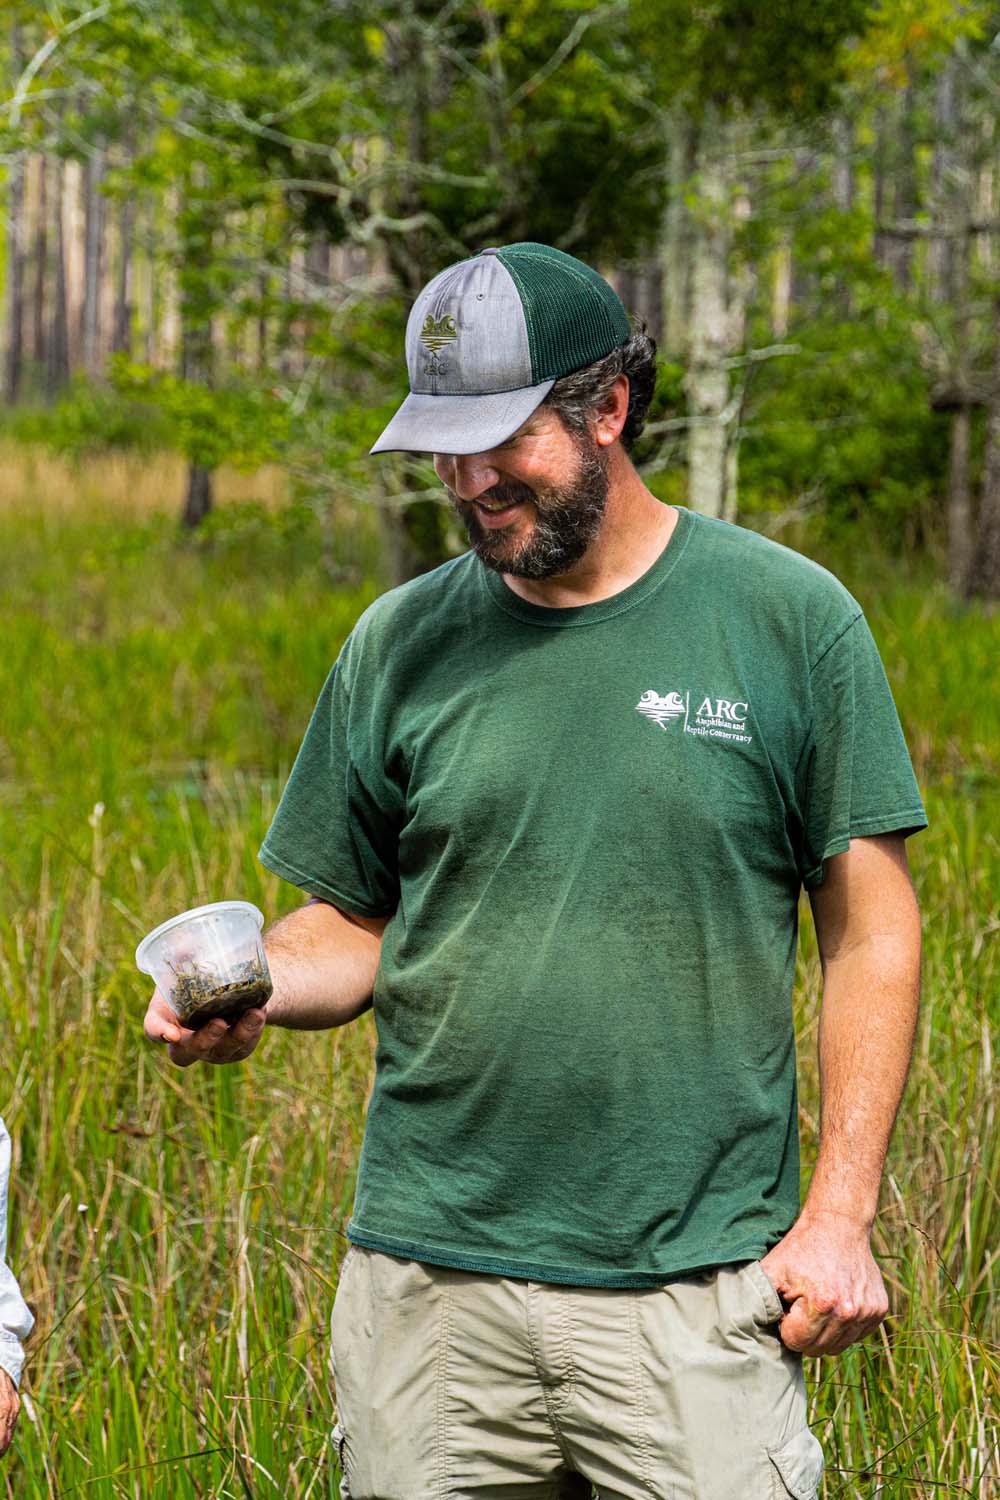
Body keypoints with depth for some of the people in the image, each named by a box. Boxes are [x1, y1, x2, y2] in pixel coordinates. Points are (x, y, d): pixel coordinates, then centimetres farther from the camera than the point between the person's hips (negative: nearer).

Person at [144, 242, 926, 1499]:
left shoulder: (789, 619, -1)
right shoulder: (401, 643, 6)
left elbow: (870, 934, 2)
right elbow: (353, 925, 12)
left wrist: (840, 1213, -4)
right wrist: (255, 987, -10)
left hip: (696, 1294, -2)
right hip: (431, 1283, 2)